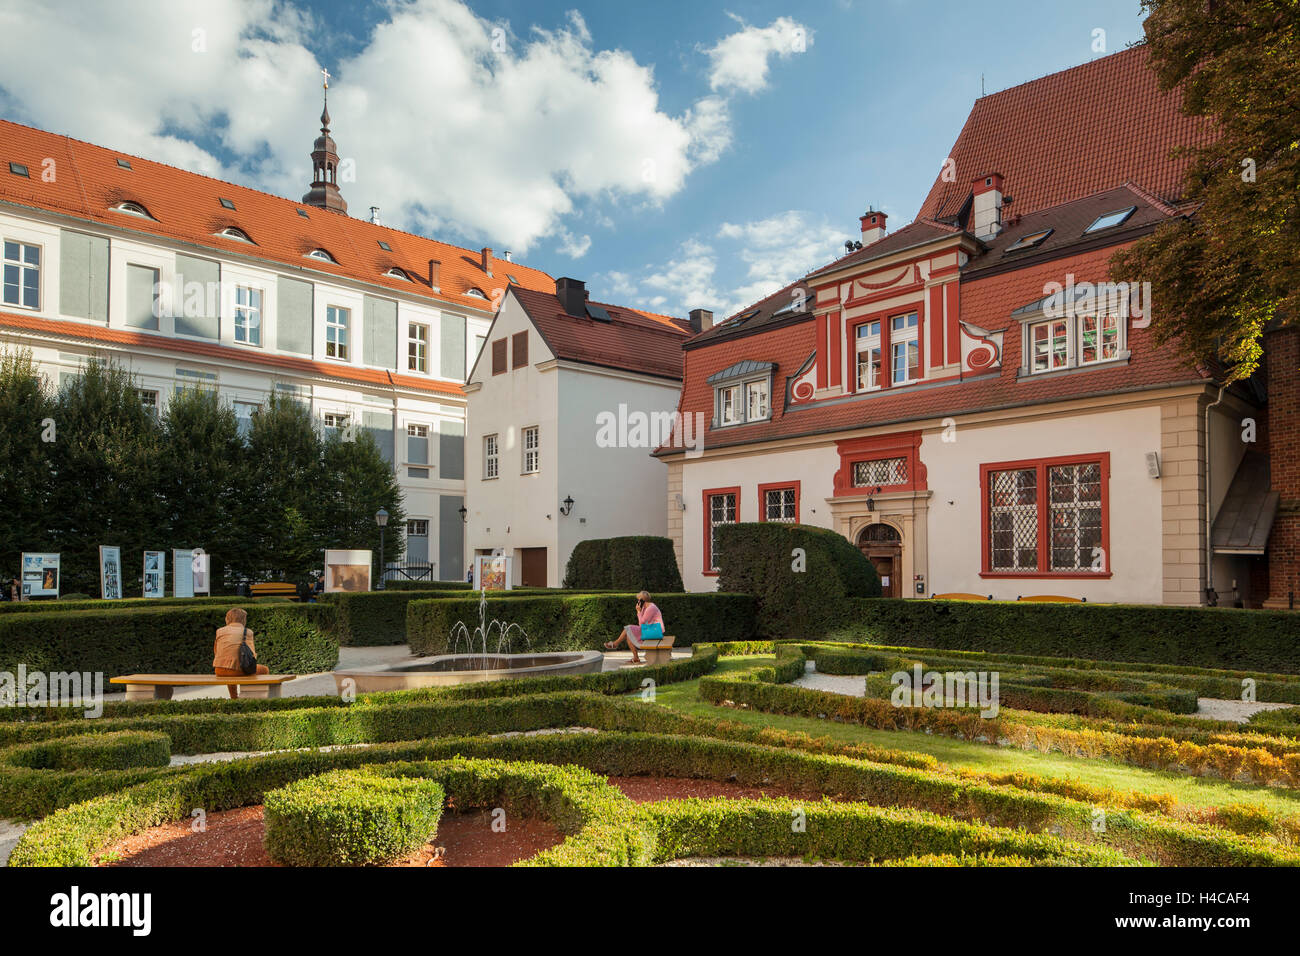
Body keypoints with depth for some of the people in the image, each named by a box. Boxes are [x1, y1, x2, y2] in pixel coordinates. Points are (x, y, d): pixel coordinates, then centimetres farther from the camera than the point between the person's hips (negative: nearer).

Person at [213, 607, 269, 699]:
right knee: (264, 670, 22)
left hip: (219, 672, 5)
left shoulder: (219, 631, 8)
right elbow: (252, 655, -1)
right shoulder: (247, 632, -1)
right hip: (238, 670, -5)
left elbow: (216, 653, 13)